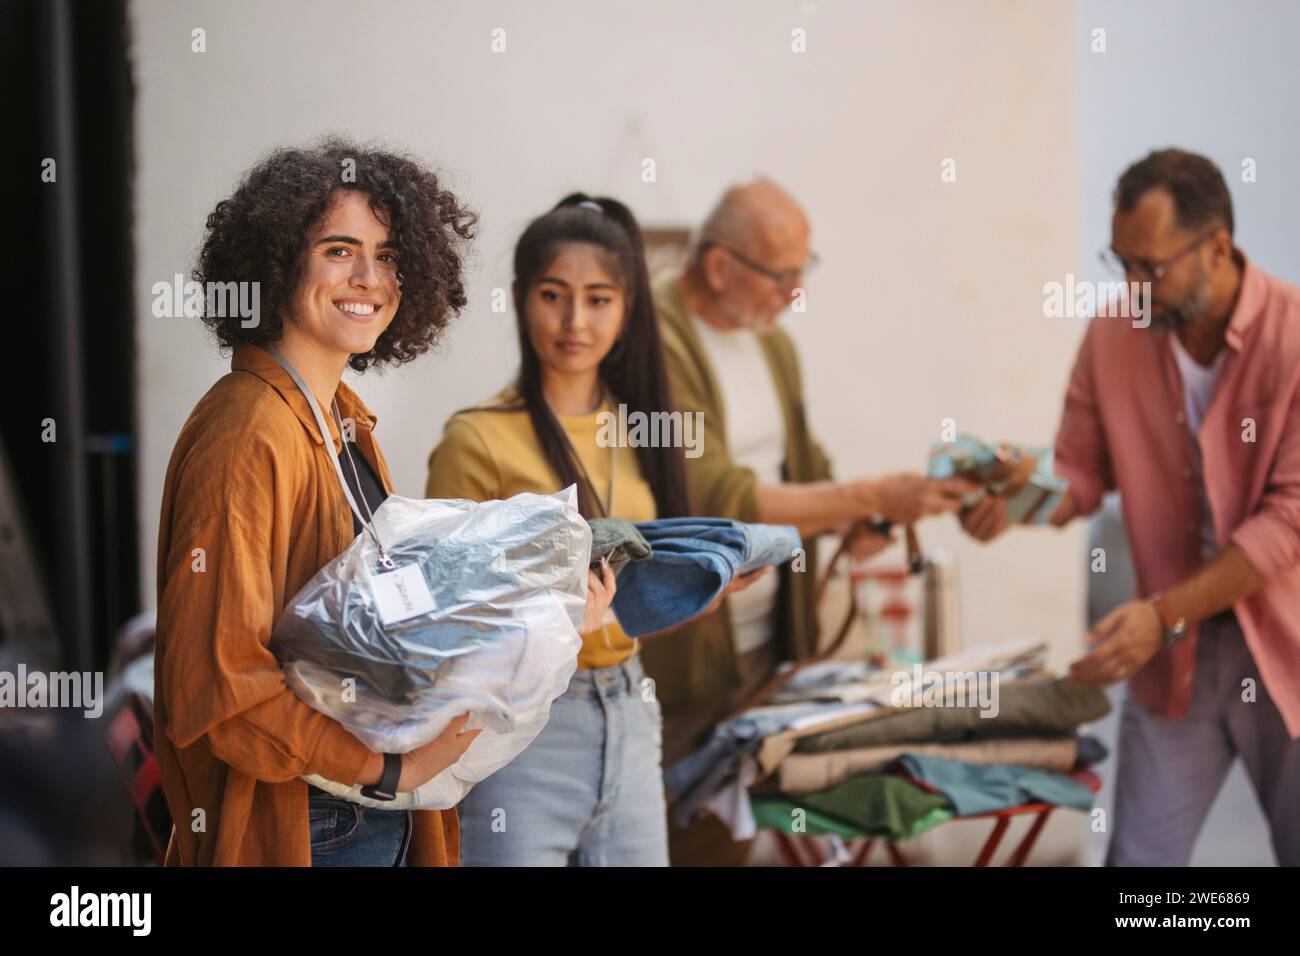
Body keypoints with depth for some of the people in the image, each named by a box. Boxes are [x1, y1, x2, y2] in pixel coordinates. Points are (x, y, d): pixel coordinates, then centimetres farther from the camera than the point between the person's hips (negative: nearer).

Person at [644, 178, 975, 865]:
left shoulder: (771, 341, 10)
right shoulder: (654, 341, -17)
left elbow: (799, 467, 20)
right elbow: (718, 500, -23)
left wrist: (848, 520, -3)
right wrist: (871, 496, -24)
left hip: (764, 651, 7)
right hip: (678, 665, -7)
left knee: (733, 839, 10)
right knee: (681, 841, -1)